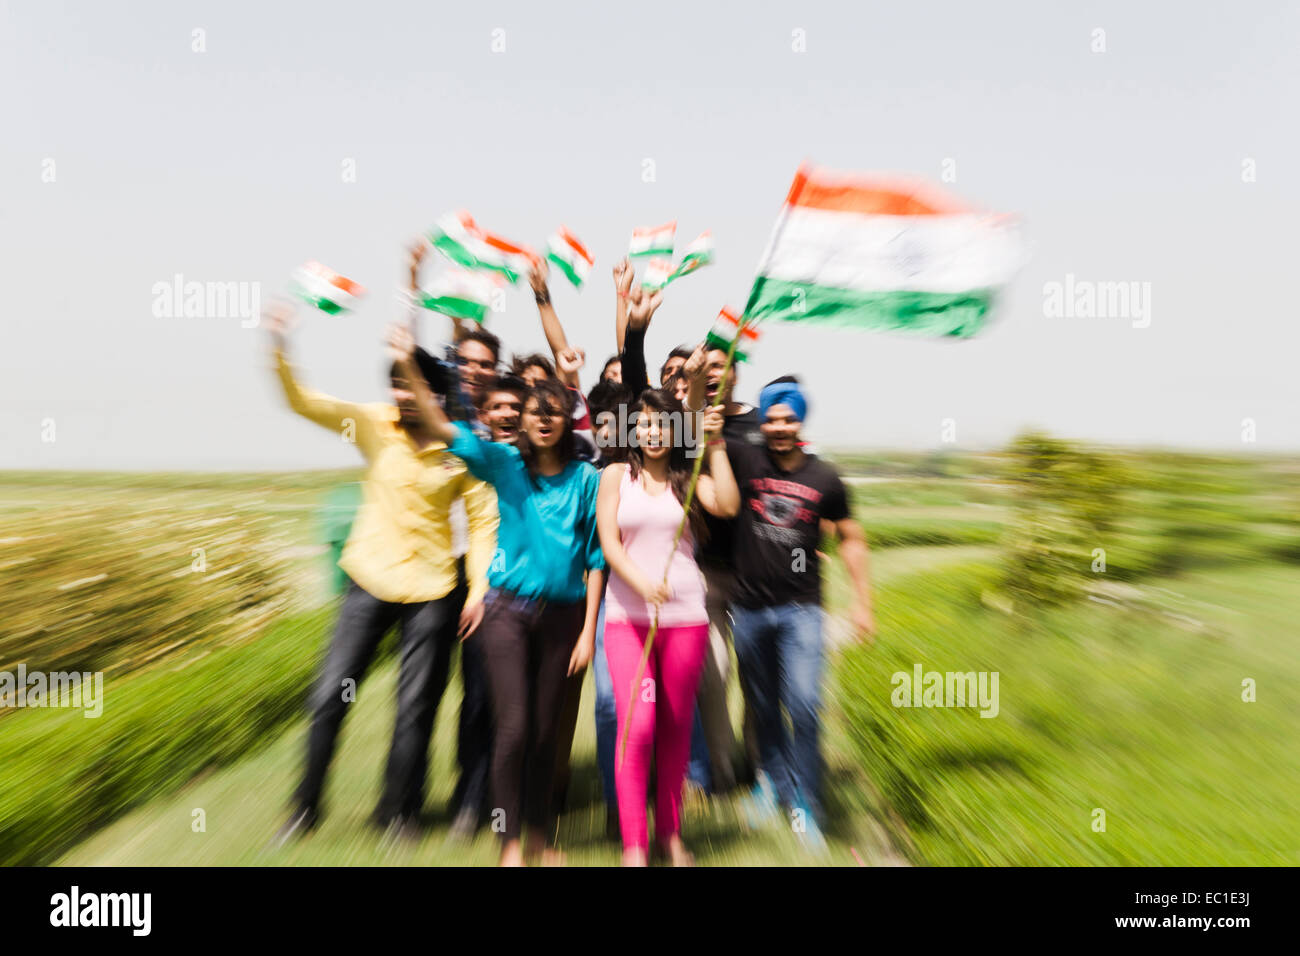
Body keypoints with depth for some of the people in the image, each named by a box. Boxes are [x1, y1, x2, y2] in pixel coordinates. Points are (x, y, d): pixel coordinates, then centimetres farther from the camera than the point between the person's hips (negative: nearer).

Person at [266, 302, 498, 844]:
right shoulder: (373, 424, -2)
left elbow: (483, 521, -3)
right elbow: (304, 403, -9)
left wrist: (480, 589, -7)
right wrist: (279, 352, -25)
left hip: (430, 592, -1)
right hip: (370, 582, 2)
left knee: (416, 708, 7)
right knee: (329, 697, 6)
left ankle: (399, 812, 30)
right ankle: (305, 809, 28)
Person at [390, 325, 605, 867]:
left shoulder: (585, 479, 0)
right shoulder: (505, 464, 0)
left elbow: (595, 557, 1)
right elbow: (446, 431, -12)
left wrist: (588, 630, -2)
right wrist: (410, 370, -25)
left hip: (562, 613, 1)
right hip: (508, 608, -1)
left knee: (545, 730, 11)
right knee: (513, 727, -4)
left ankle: (537, 835, 31)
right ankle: (509, 841, 17)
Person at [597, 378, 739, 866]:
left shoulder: (689, 477, 9)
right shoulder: (616, 475, 7)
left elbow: (727, 505, -11)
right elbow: (608, 542, -2)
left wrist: (715, 444, -8)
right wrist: (642, 583, -19)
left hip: (686, 616, 1)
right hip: (627, 616, -1)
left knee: (676, 726, 10)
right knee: (636, 725, -10)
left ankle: (670, 831, 27)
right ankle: (633, 844, 3)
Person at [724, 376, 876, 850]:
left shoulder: (824, 479, -1)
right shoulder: (745, 461, -2)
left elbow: (851, 538, 9)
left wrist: (863, 601, 6)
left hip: (800, 609, -1)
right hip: (749, 609, 1)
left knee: (804, 705, -13)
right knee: (764, 708, 15)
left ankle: (805, 806, 8)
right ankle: (775, 785, 38)